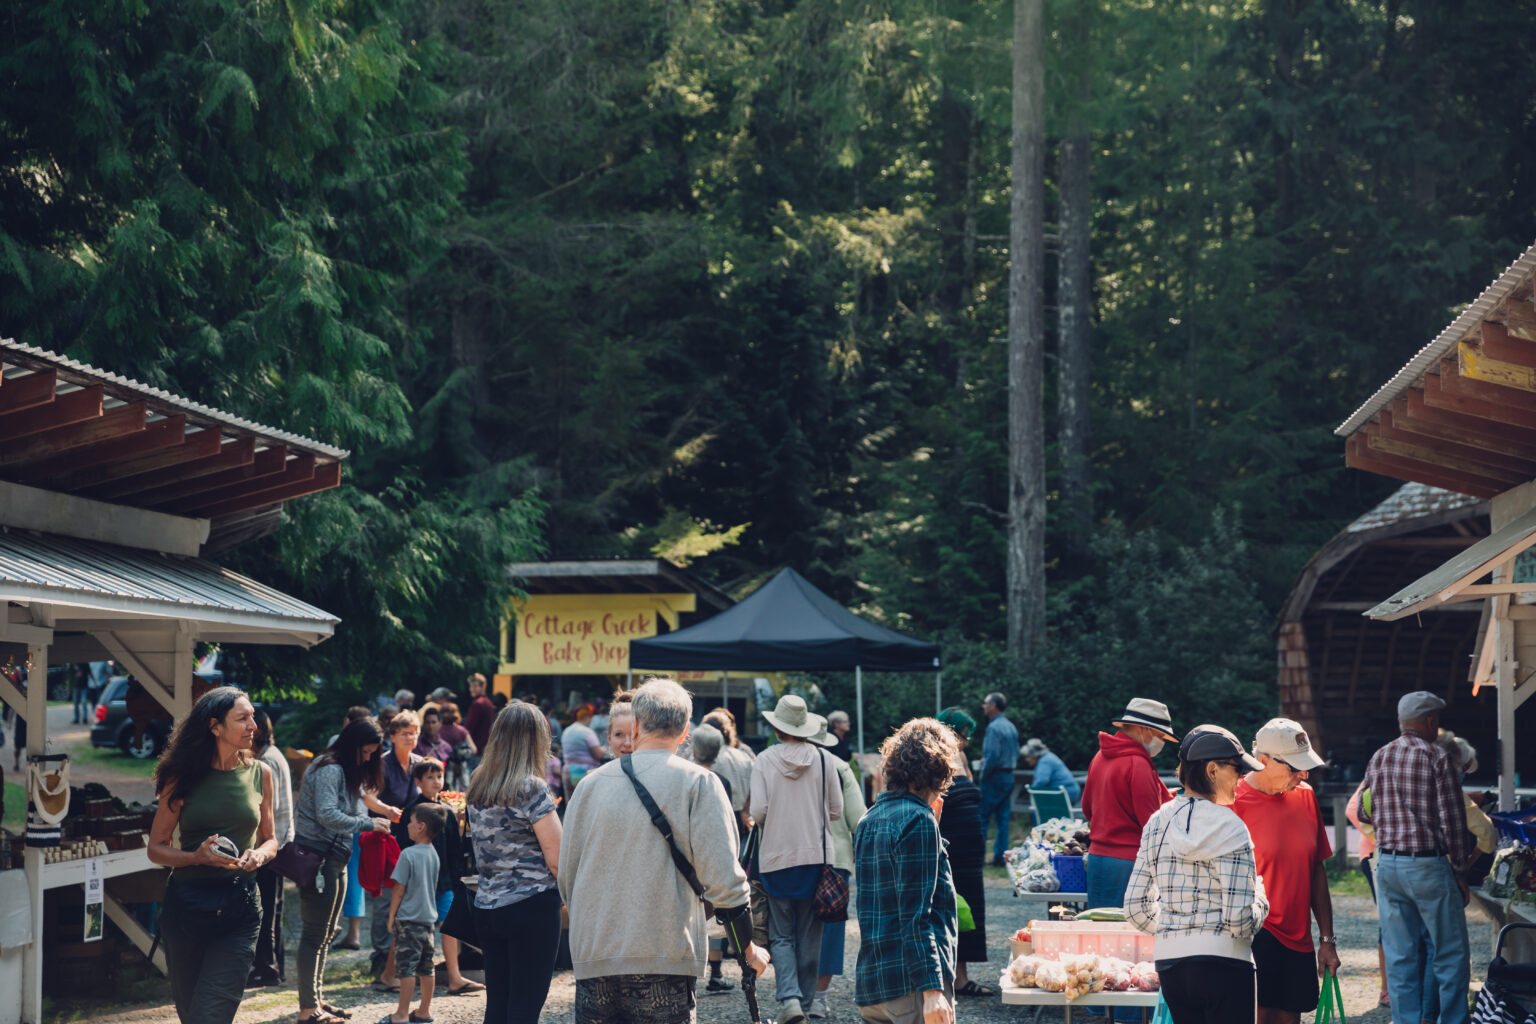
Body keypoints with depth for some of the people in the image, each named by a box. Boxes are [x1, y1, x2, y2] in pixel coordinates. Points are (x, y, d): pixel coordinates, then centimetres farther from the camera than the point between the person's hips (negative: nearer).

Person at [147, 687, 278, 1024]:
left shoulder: (260, 774, 5)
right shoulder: (184, 778, -1)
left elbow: (270, 840, 16)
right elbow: (156, 848, 3)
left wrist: (259, 855, -7)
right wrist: (197, 857, -15)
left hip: (239, 907, 0)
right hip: (186, 903, 0)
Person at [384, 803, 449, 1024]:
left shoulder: (408, 854, -16)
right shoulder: (433, 854, 6)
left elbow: (399, 889, -13)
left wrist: (392, 917, -3)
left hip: (409, 919, -7)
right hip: (429, 917, 7)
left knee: (407, 968, -5)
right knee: (426, 968, 13)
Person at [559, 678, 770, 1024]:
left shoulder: (591, 784, 9)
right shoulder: (698, 783, -3)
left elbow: (567, 878, 16)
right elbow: (722, 878, -8)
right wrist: (749, 949, 4)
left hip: (592, 959, 4)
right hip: (664, 962, -3)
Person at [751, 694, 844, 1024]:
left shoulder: (764, 761, -6)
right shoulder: (823, 759, -2)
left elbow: (758, 812, -9)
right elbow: (836, 810, 2)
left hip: (776, 857, -1)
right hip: (816, 855, 1)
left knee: (780, 935, 5)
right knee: (809, 935, 11)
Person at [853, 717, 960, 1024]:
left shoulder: (869, 821, 14)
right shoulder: (918, 820, -11)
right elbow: (915, 917, -18)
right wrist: (931, 989, -22)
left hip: (869, 984, 9)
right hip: (911, 983, -9)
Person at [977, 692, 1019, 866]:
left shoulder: (994, 727, -15)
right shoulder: (1011, 727, 12)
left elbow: (992, 755, -21)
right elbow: (1016, 753, 17)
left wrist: (983, 775, -11)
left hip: (994, 777, -9)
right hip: (1009, 776, 9)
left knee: (982, 818, -3)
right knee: (1003, 819, 9)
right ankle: (1000, 856, 9)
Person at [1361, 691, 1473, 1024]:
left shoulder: (1378, 759, 8)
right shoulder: (1436, 758, -9)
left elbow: (1367, 814, 12)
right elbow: (1452, 819, -9)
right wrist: (1460, 870, -2)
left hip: (1387, 865, 6)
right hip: (1428, 865, -6)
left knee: (1399, 956, 8)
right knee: (1451, 955, 5)